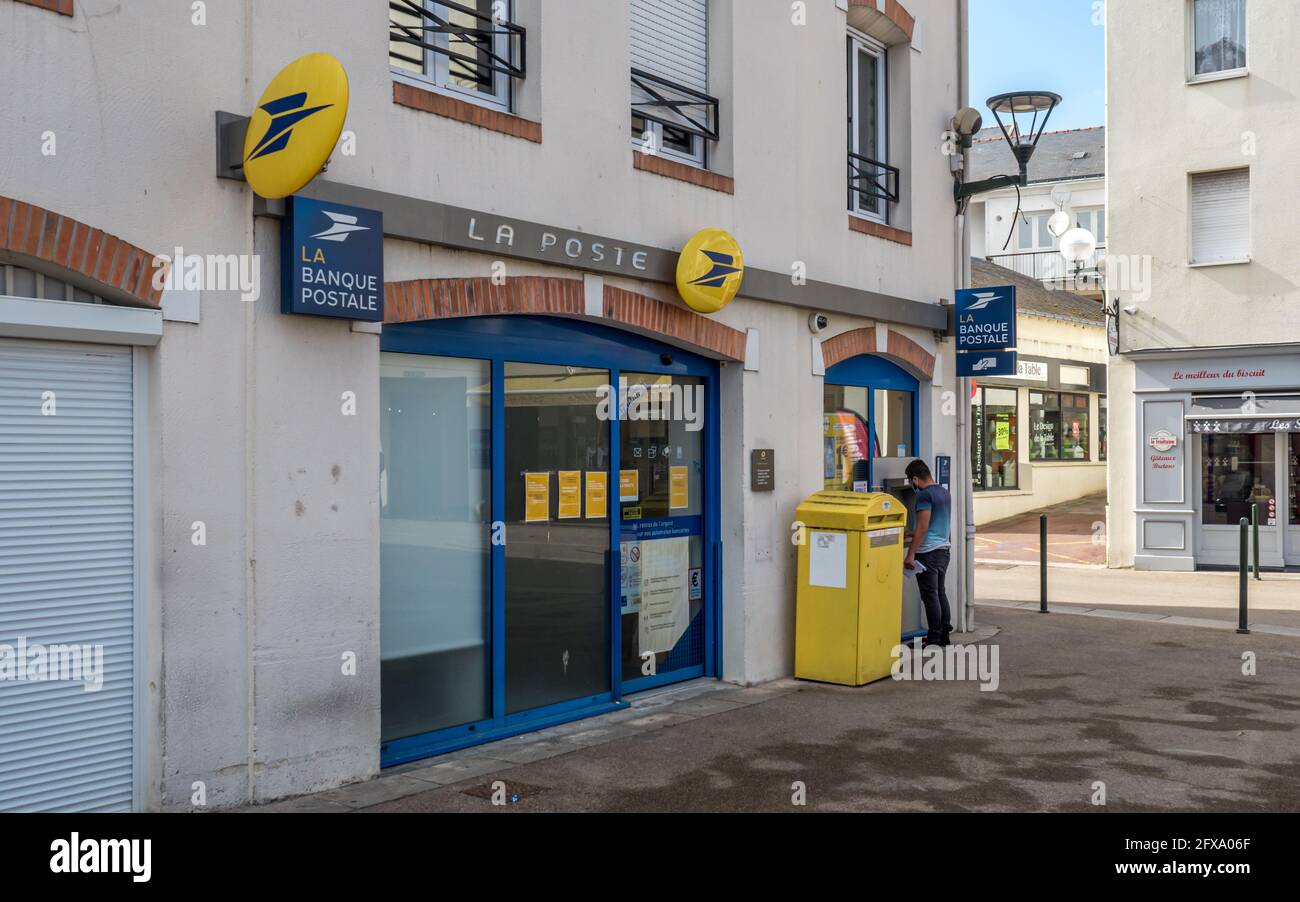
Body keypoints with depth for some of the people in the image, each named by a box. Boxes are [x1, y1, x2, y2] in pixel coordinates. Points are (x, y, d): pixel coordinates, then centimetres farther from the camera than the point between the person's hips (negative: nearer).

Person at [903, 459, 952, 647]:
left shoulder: (925, 495, -15)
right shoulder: (945, 492, 12)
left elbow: (922, 528, -20)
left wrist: (910, 555, -17)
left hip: (928, 552, -9)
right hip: (944, 549, 9)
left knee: (930, 596, -3)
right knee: (941, 593, 14)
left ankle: (934, 639, 0)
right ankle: (945, 635, 18)